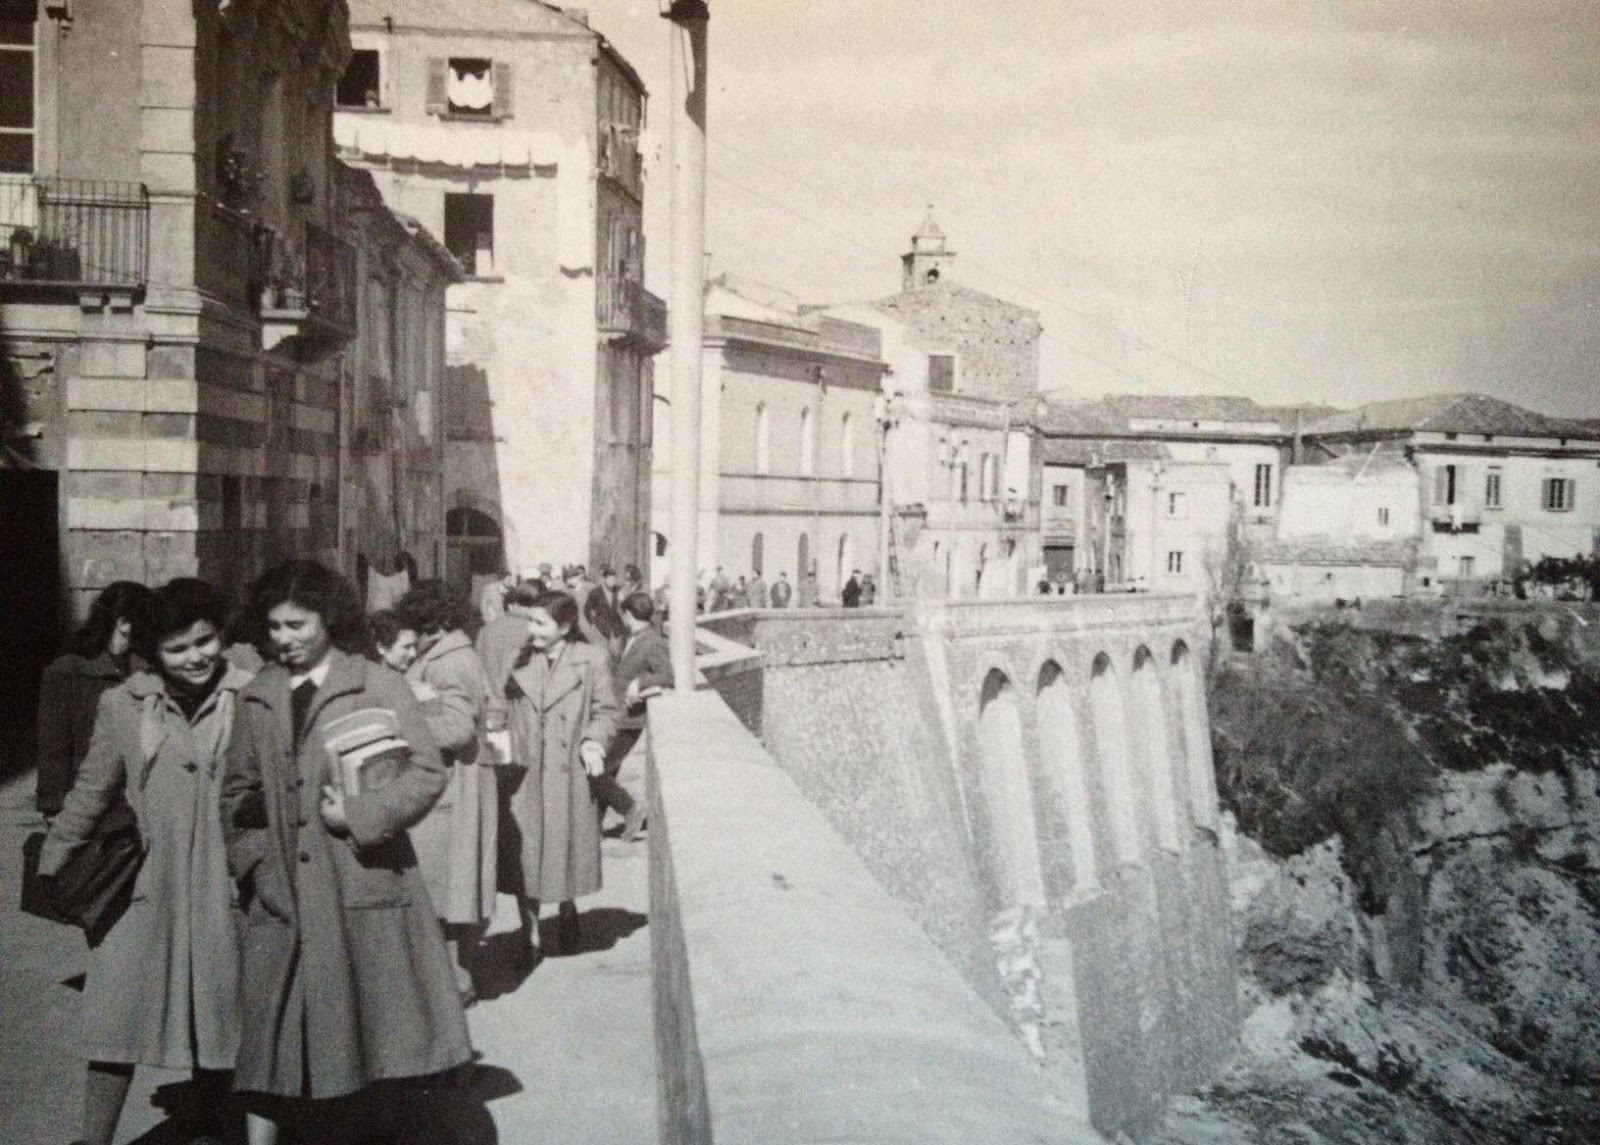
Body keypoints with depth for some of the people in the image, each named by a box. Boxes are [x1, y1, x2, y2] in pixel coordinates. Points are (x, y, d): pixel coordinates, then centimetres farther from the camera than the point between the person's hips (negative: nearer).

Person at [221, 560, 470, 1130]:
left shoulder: (377, 685, -1)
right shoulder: (255, 699, 12)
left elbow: (428, 771, -5)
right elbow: (237, 790, 16)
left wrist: (362, 815, -14)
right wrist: (252, 856, 1)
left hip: (365, 890, -3)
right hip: (283, 897, 3)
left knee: (374, 1030, 4)